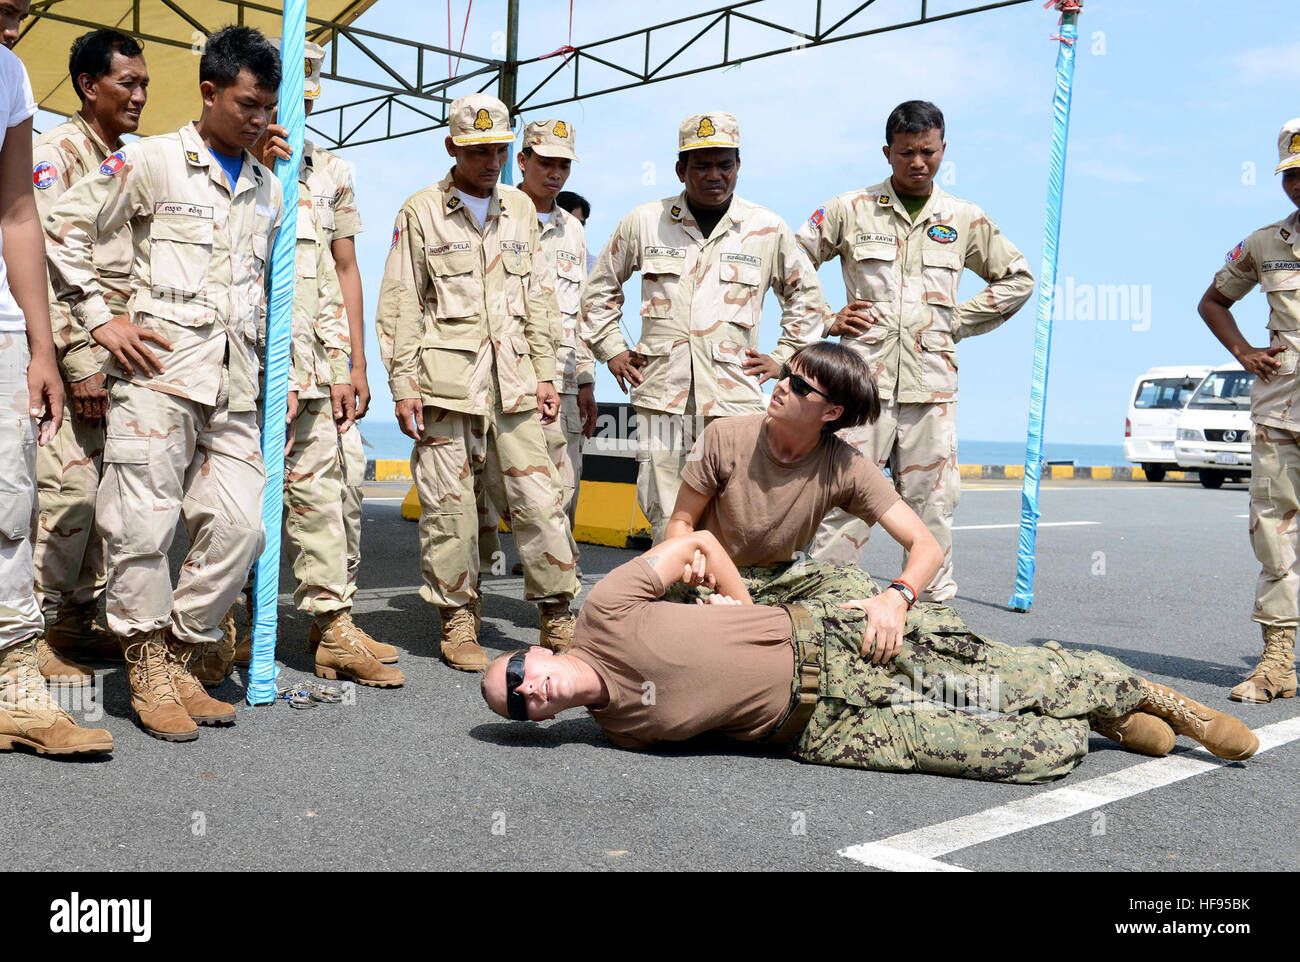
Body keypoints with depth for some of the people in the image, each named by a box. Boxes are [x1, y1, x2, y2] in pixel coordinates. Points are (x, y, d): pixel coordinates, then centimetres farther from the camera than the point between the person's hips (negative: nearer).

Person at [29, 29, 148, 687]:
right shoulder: (56, 152, -4)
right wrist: (80, 362, -18)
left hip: (120, 354, 7)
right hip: (74, 353, -7)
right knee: (68, 488, -10)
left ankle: (79, 620, 17)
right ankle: (34, 634, 0)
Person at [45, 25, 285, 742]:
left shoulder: (267, 189, 20)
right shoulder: (153, 161, 3)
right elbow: (65, 226, 3)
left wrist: (264, 366, 20)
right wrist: (99, 318, -3)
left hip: (235, 380, 5)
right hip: (159, 365, -5)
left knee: (241, 526, 0)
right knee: (144, 526, -5)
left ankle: (177, 659, 16)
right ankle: (148, 672, 10)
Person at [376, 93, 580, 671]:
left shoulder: (520, 209, 16)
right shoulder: (421, 212, 5)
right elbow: (400, 304, 2)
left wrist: (545, 374, 10)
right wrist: (403, 386, -5)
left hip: (513, 381, 3)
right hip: (446, 381, -3)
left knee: (538, 497, 0)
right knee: (449, 503, 0)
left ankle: (558, 616, 11)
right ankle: (458, 620, 13)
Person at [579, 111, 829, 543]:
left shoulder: (769, 229, 7)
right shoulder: (644, 222, 7)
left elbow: (806, 295, 21)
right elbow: (600, 286, 21)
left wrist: (782, 357, 13)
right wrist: (611, 348, 14)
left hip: (734, 398, 0)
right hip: (661, 395, 1)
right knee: (665, 521, 1)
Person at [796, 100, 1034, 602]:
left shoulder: (966, 219, 12)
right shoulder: (850, 210, 6)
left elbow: (1017, 279, 22)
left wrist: (960, 320, 11)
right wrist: (827, 320, 3)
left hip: (932, 381, 2)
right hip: (862, 377, -2)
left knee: (931, 500, 4)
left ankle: (934, 601, 15)